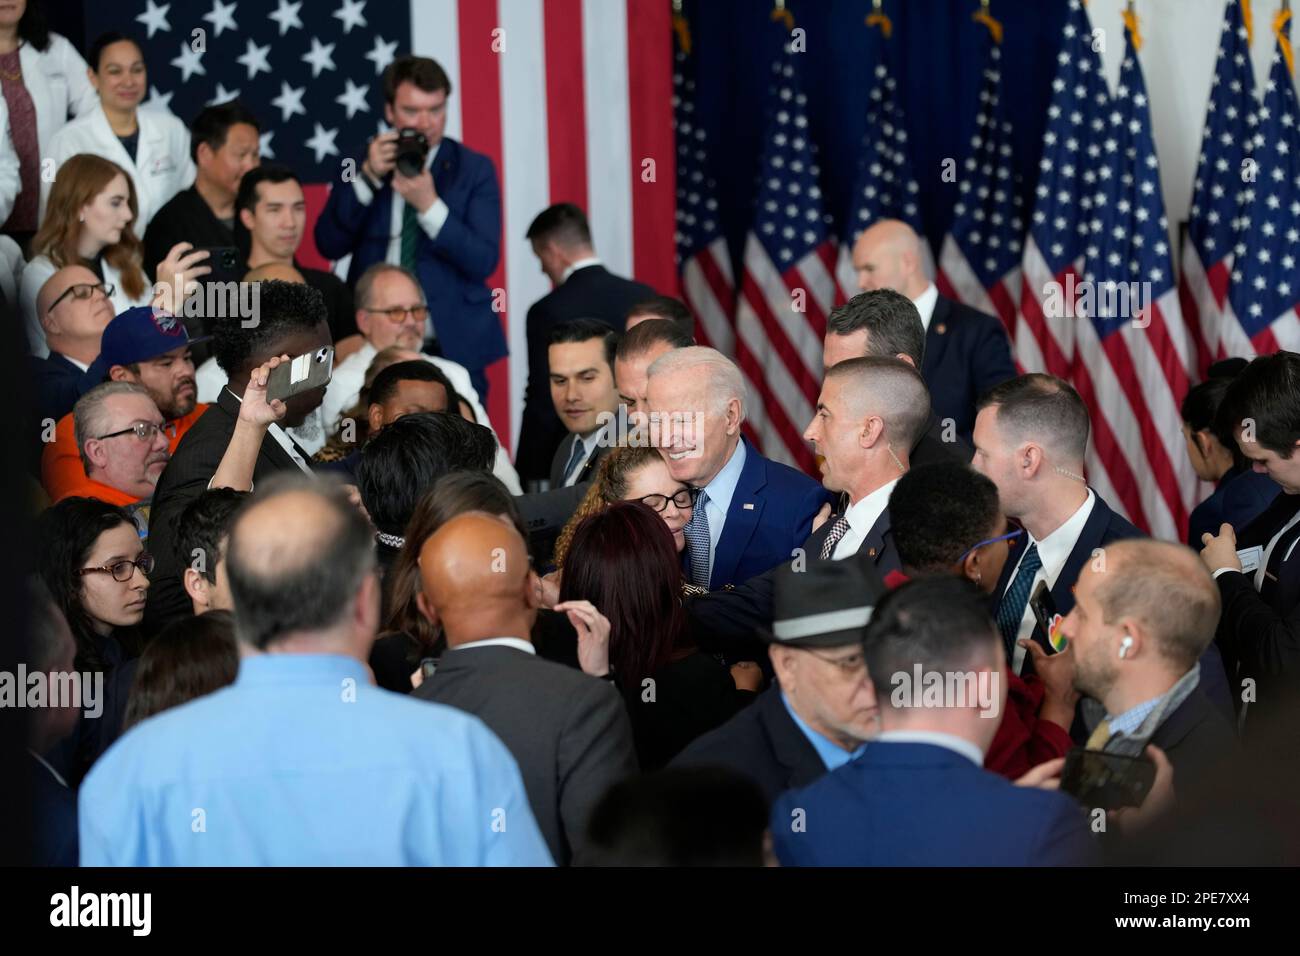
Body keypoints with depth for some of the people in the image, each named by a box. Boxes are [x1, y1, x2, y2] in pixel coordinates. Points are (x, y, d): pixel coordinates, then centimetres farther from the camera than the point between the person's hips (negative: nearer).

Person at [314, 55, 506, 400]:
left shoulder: (473, 169, 2)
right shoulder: (364, 163, 7)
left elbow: (484, 261, -7)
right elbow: (330, 245, -2)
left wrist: (430, 206, -19)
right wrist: (369, 177, -13)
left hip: (452, 346, -1)